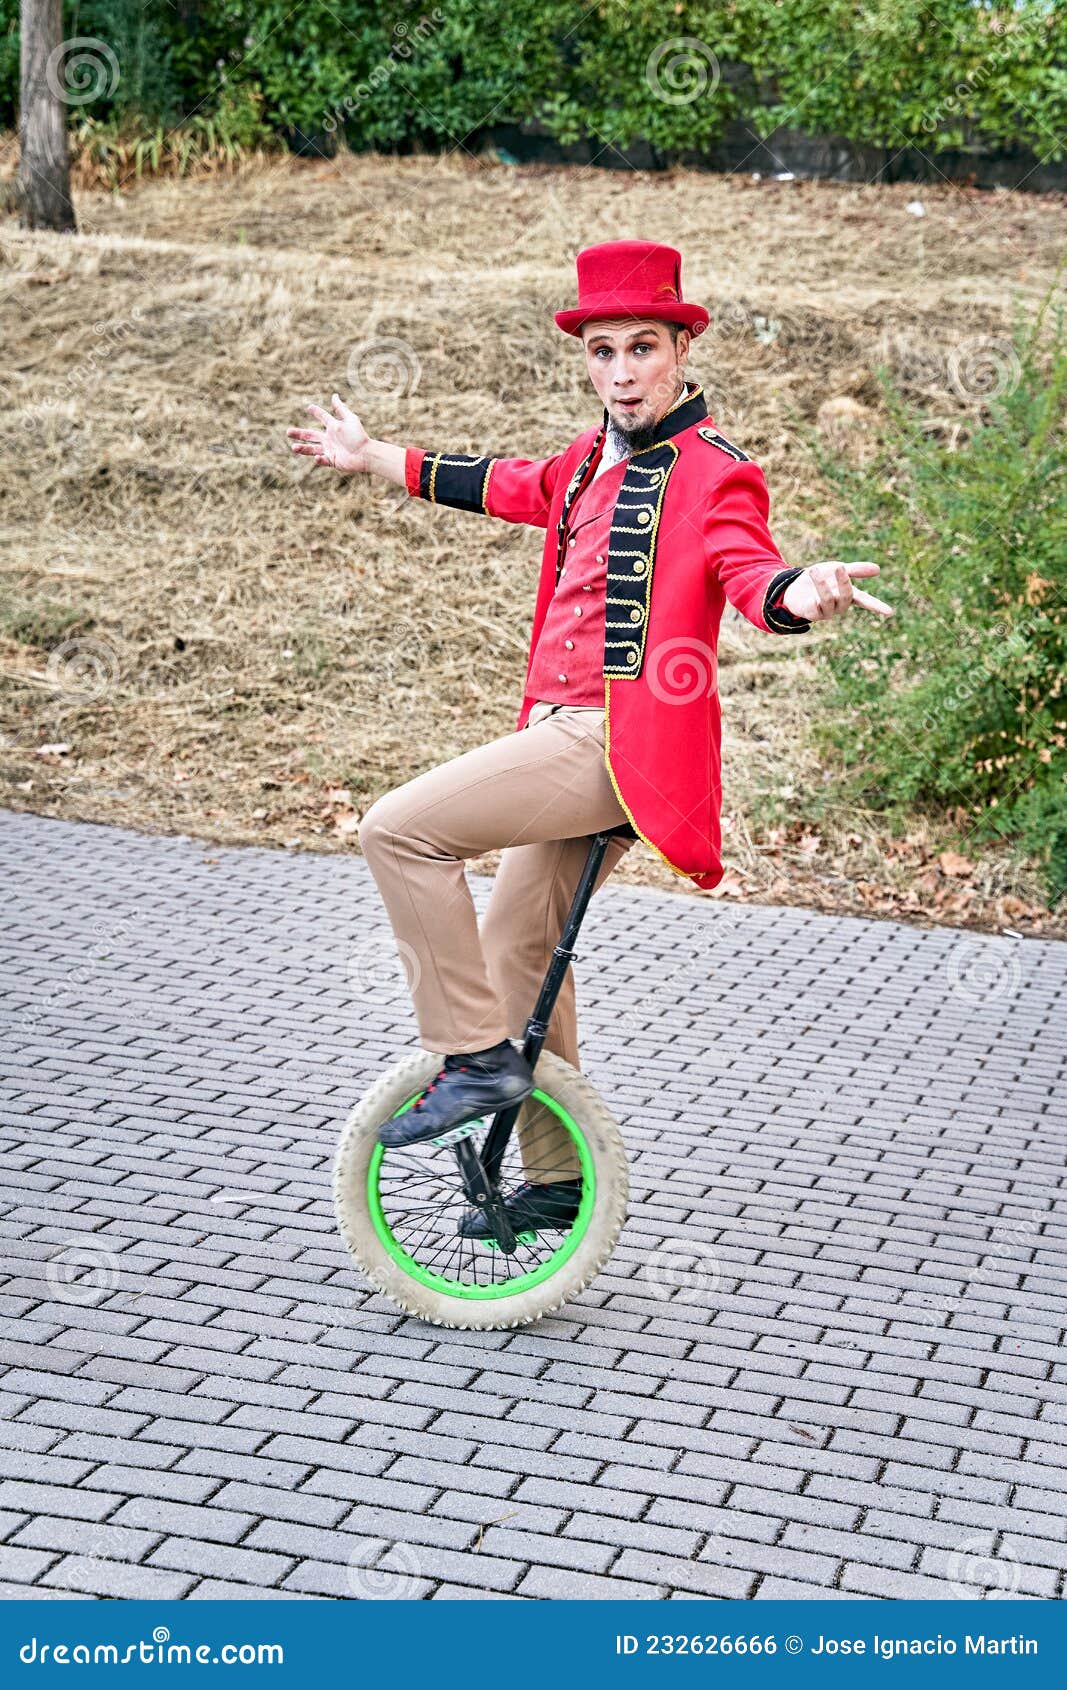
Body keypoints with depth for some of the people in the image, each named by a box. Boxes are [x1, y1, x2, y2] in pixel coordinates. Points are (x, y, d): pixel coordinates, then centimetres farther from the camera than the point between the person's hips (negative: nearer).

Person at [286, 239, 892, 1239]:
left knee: (399, 828, -20)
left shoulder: (713, 473, -10)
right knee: (515, 947, 17)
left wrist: (804, 594, -51)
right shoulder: (592, 461, 15)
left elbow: (752, 573, -26)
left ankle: (475, 1055, -10)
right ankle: (557, 1181, 29)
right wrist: (371, 459, 42)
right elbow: (508, 486, 33)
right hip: (568, 735, 9)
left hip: (621, 738, -9)